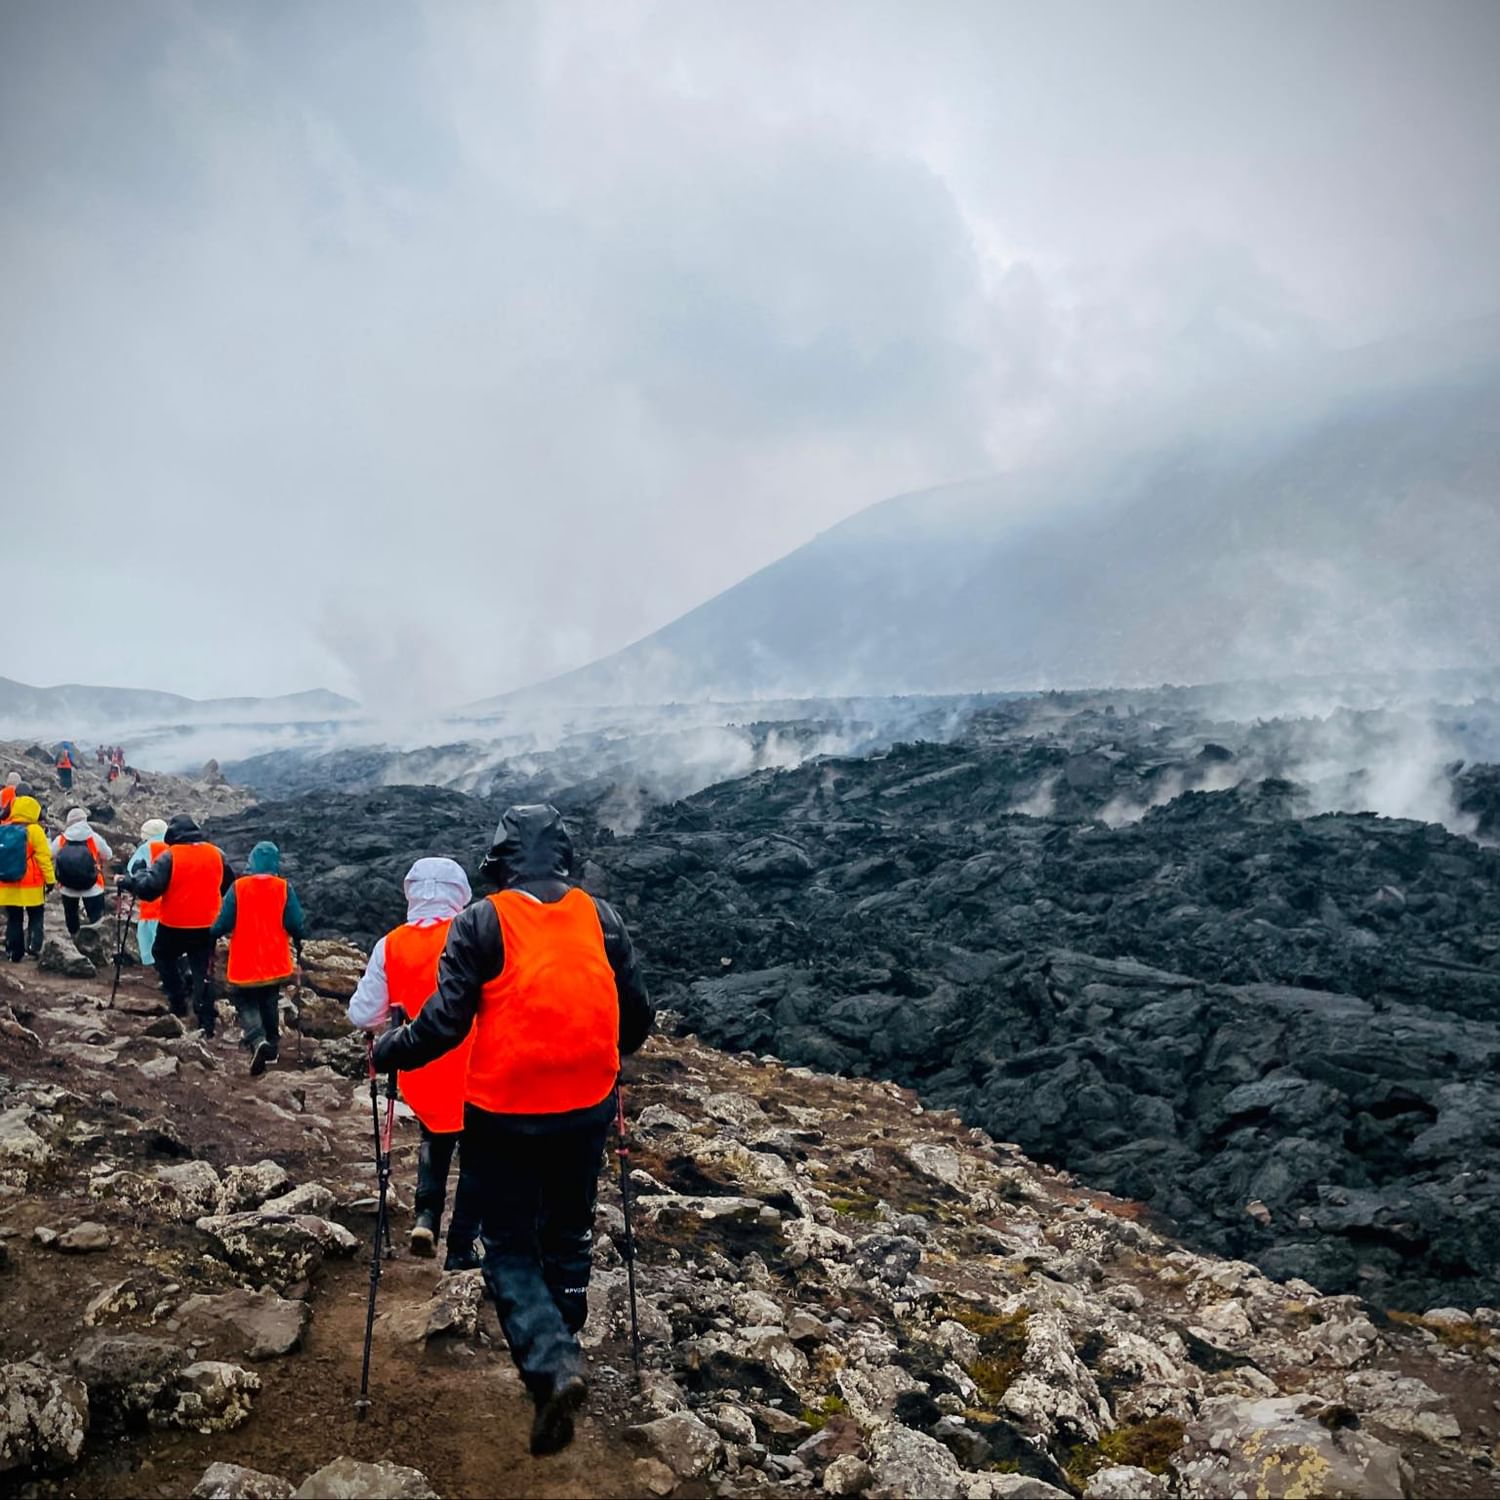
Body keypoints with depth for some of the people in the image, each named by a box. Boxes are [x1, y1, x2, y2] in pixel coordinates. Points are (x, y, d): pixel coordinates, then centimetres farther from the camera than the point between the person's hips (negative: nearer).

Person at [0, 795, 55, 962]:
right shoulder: (34, 830, -12)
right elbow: (44, 858, -12)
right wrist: (50, 879, -5)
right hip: (31, 885, -4)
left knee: (14, 919, 15)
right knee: (36, 916, 13)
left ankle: (15, 953, 17)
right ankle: (34, 945, -4)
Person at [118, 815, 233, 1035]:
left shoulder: (169, 857, -13)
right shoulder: (216, 854, 1)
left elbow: (149, 887, -18)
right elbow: (229, 887, 13)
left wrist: (126, 882, -2)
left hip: (174, 926, -3)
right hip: (207, 926, 3)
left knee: (163, 954, 26)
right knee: (202, 971, 10)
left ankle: (178, 1000, 20)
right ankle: (206, 1023, 7)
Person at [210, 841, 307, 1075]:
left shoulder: (238, 887, -10)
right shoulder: (284, 888, -8)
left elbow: (223, 923, -10)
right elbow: (296, 925, -10)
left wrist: (213, 934, 12)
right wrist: (298, 939, 12)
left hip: (244, 964, -2)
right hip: (275, 962, 2)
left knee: (246, 1003, 9)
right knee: (270, 1002, 22)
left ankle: (257, 1040, -16)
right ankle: (272, 1044, 28)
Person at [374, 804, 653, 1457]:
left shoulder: (481, 921, -12)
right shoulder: (601, 916, -1)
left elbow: (446, 1020, -14)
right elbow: (636, 1013, 4)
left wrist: (387, 1052, 4)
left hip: (504, 1114, -3)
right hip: (587, 1108, 4)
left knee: (511, 1247, 11)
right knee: (568, 1236, 22)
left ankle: (552, 1363, -8)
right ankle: (559, 1348, 37)